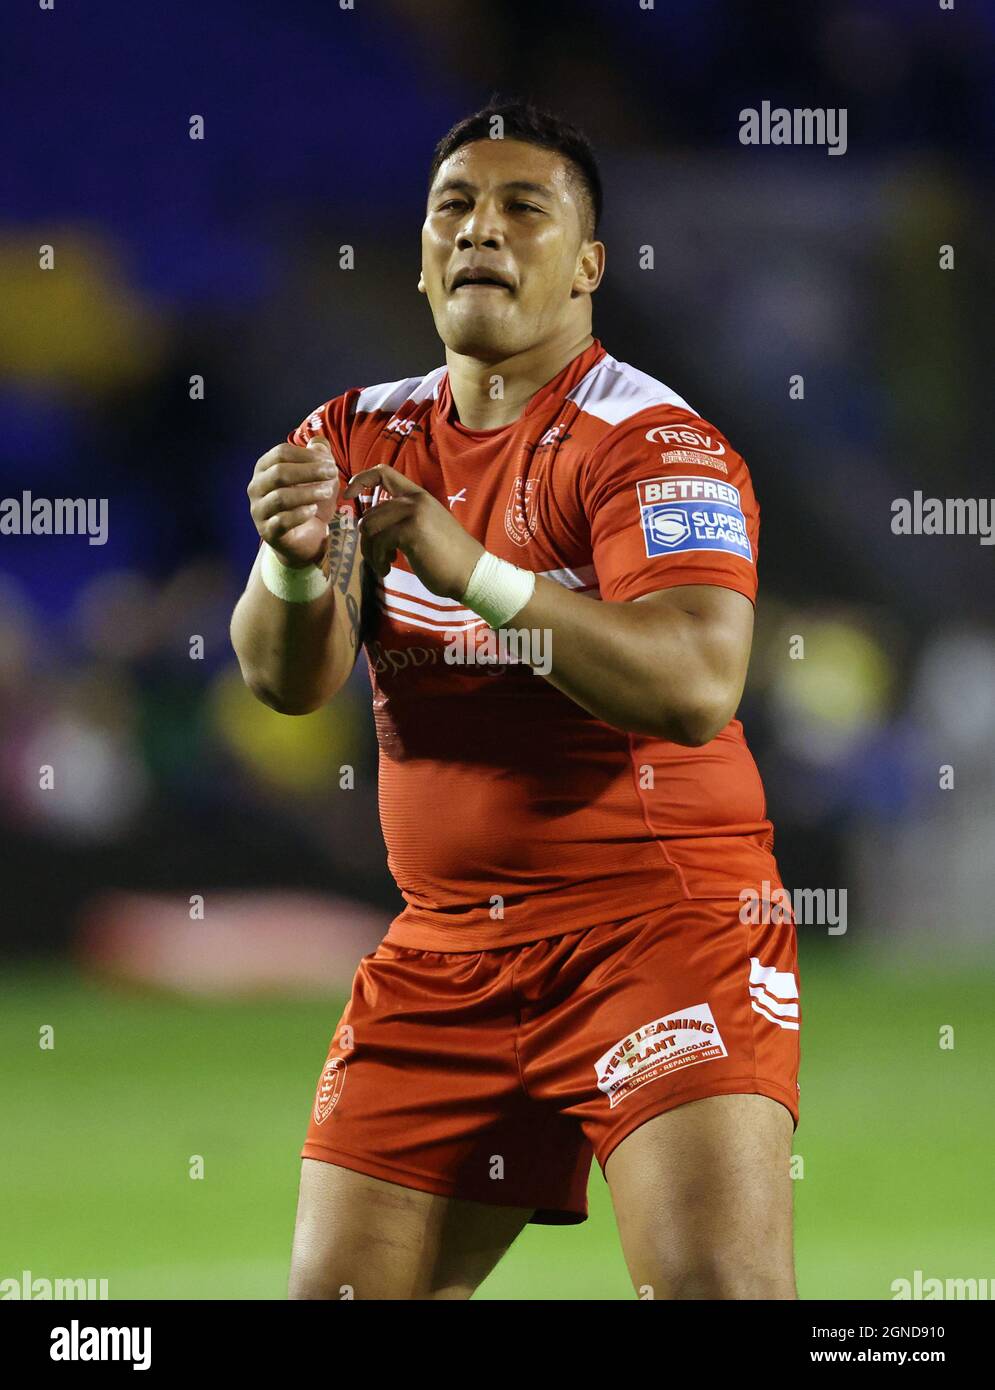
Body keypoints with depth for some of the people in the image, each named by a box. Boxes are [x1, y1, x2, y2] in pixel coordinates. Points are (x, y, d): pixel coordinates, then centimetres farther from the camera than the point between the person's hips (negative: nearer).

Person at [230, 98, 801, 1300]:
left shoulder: (654, 442, -9)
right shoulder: (363, 436, 10)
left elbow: (695, 685, -24)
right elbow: (285, 680, 0)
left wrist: (476, 573, -30)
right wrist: (295, 565, -21)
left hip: (662, 920, -6)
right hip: (444, 948, 6)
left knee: (719, 1286, -21)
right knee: (338, 1288, 5)